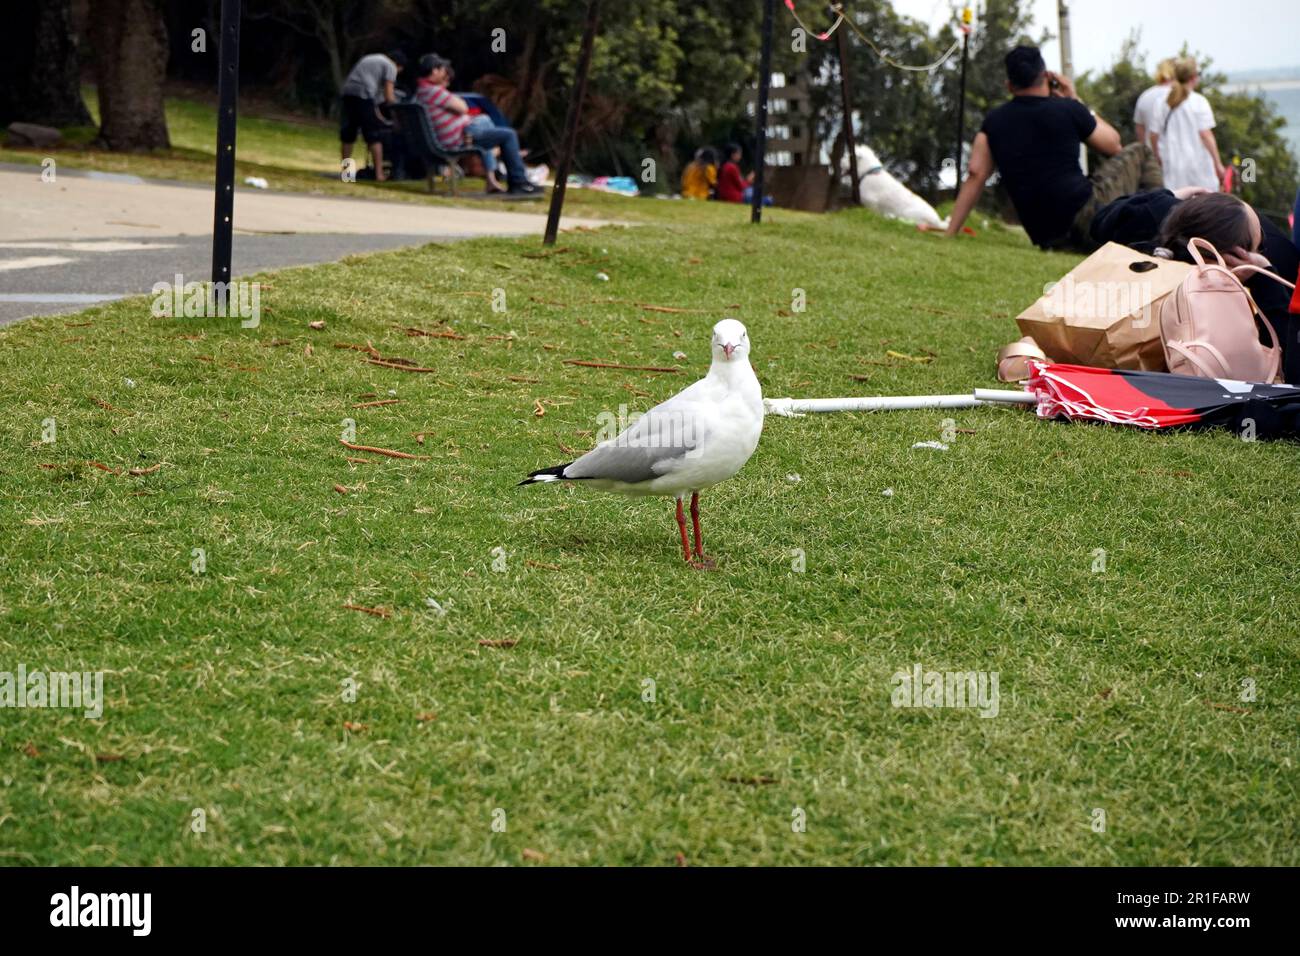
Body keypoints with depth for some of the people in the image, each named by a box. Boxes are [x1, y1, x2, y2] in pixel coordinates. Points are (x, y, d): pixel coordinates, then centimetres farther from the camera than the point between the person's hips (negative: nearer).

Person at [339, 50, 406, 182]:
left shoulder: (368, 59, 32)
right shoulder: (390, 66, 7)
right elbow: (388, 96, -2)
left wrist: (377, 114, 31)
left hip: (347, 93, 7)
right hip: (363, 96, -7)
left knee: (347, 136, 13)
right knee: (375, 137, -2)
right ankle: (379, 174, -4)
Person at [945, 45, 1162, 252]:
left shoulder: (994, 122, 9)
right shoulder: (1068, 110, 0)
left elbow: (975, 175, 3)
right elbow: (1114, 145, 16)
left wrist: (949, 234, 5)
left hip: (1043, 237, 4)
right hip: (1086, 219, -4)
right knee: (1140, 153, 18)